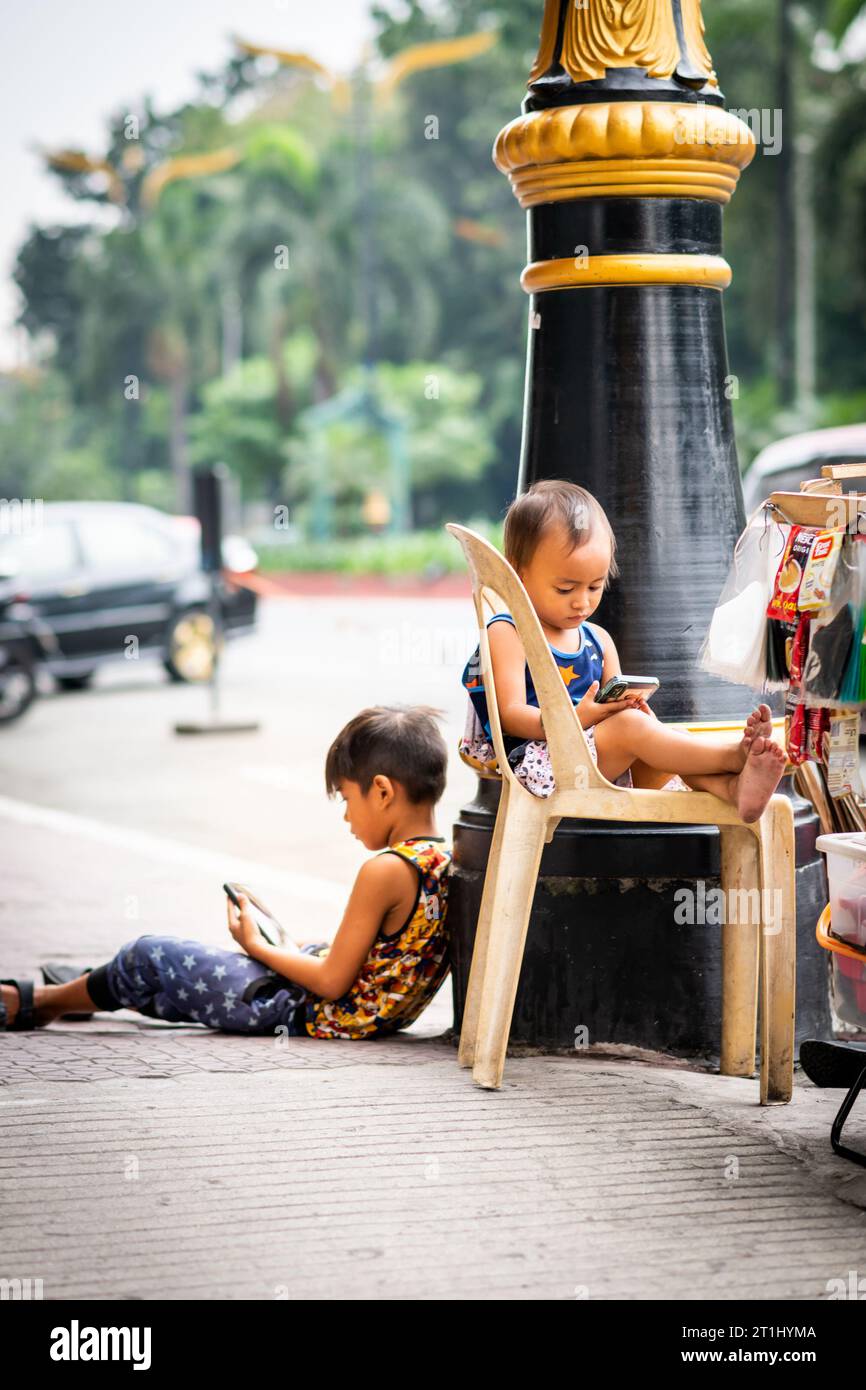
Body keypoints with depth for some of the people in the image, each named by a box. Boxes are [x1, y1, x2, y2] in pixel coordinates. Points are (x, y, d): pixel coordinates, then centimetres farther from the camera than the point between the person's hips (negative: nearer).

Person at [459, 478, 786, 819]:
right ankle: (734, 756, -29)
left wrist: (631, 707, -13)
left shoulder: (597, 640, 20)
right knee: (631, 727, -28)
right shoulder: (507, 634, -2)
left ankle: (733, 787, -45)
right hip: (537, 759, -7)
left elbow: (618, 705, 14)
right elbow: (511, 715, -13)